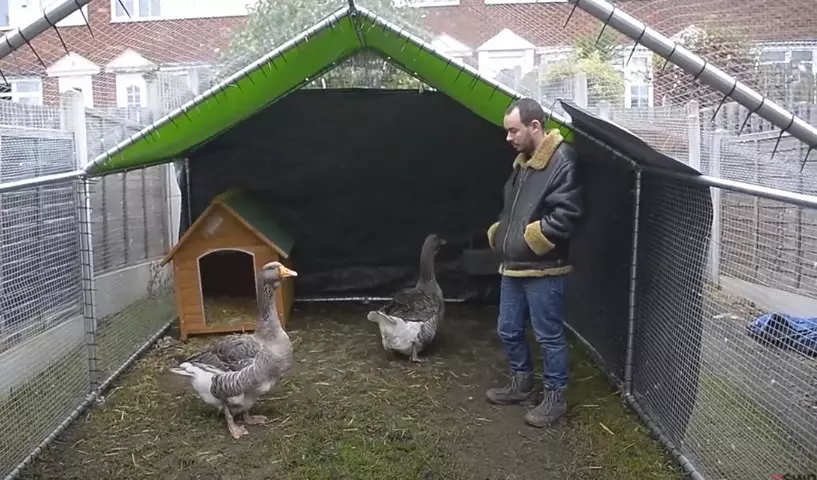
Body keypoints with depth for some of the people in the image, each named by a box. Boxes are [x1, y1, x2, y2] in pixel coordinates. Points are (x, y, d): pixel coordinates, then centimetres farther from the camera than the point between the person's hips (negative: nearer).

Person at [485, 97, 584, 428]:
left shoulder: (562, 161, -16)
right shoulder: (523, 162, 14)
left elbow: (567, 214, -24)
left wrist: (530, 238, -19)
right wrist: (499, 235, 10)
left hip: (543, 269, -9)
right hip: (513, 266, 9)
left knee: (549, 336, 4)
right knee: (508, 331, 17)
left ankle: (555, 398, 19)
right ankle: (521, 383, 36)